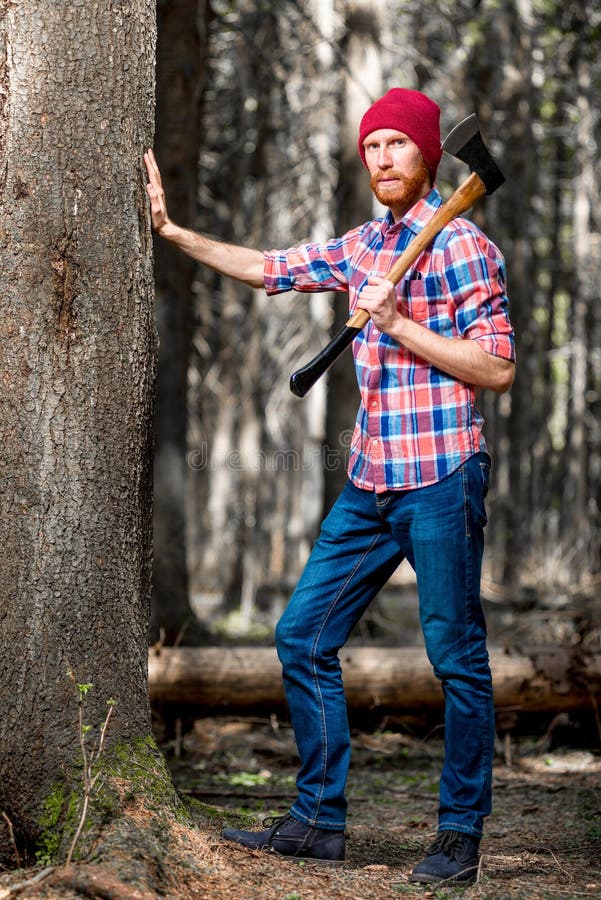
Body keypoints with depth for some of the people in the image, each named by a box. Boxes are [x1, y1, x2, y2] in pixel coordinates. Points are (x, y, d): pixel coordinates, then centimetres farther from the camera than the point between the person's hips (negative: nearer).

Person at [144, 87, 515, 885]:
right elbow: (267, 268, 23)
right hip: (370, 481, 8)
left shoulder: (461, 245, -7)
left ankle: (461, 837, 7)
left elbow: (497, 369, -11)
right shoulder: (363, 246, 15)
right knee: (303, 636, 7)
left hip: (441, 476, -8)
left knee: (457, 657, -2)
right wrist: (173, 231, 18)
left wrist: (399, 323, -15)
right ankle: (319, 820, 14)